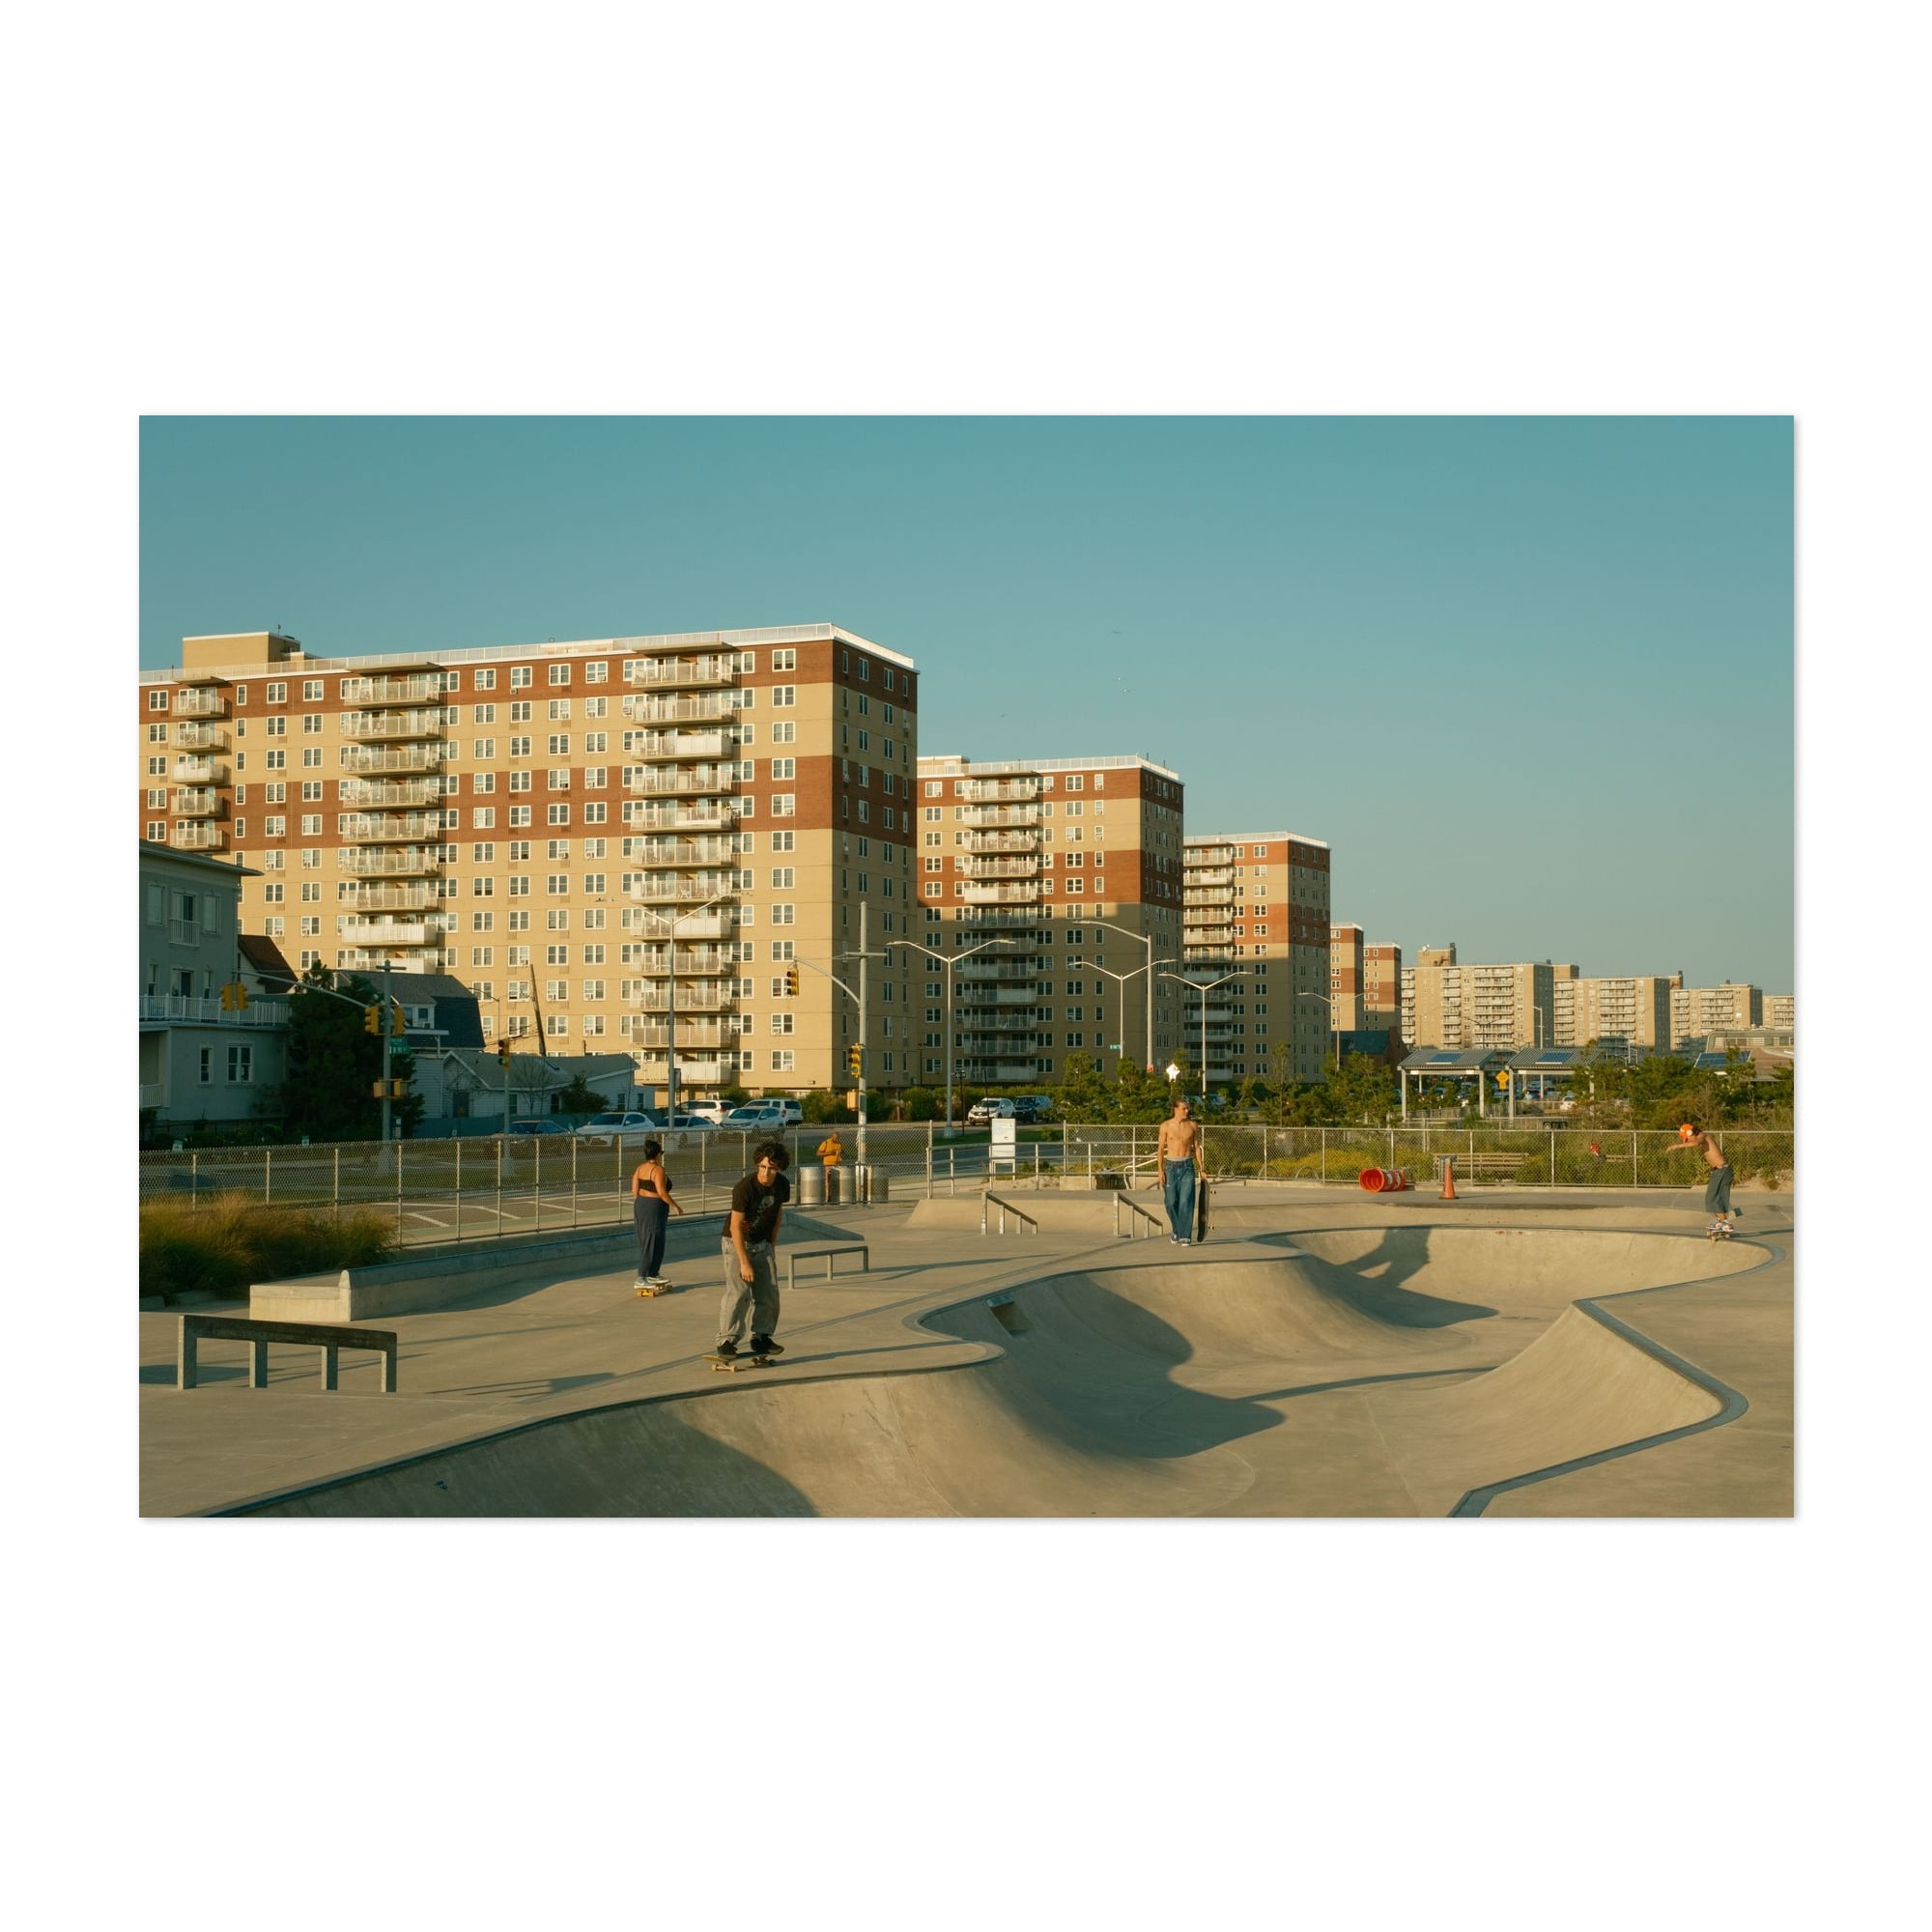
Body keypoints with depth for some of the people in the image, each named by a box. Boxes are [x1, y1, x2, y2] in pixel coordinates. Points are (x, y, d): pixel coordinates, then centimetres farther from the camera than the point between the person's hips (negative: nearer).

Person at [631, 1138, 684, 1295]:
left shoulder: (640, 1168, 8)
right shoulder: (658, 1170, -16)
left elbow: (634, 1190, 9)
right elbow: (661, 1192, -23)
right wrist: (675, 1206, -13)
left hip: (640, 1205, 9)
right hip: (655, 1207, -9)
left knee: (645, 1240, 17)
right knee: (651, 1242, -6)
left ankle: (653, 1274, 28)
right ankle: (641, 1279, -7)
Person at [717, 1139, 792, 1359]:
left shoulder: (782, 1185, -7)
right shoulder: (744, 1188, -26)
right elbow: (735, 1227, -23)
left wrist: (772, 1244, 12)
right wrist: (744, 1262, -23)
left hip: (763, 1243, 6)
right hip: (737, 1242, -6)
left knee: (769, 1292, 3)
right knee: (739, 1292, -16)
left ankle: (761, 1337, 14)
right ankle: (726, 1341, -12)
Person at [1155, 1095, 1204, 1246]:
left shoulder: (1192, 1125, 3)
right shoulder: (1166, 1126, -1)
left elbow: (1197, 1147, 9)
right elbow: (1160, 1149, 1)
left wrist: (1201, 1169, 4)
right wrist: (1160, 1170, -6)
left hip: (1187, 1166, 0)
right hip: (1171, 1166, 0)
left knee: (1186, 1202, -11)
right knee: (1171, 1202, 3)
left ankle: (1185, 1237, -10)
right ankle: (1177, 1230, 27)